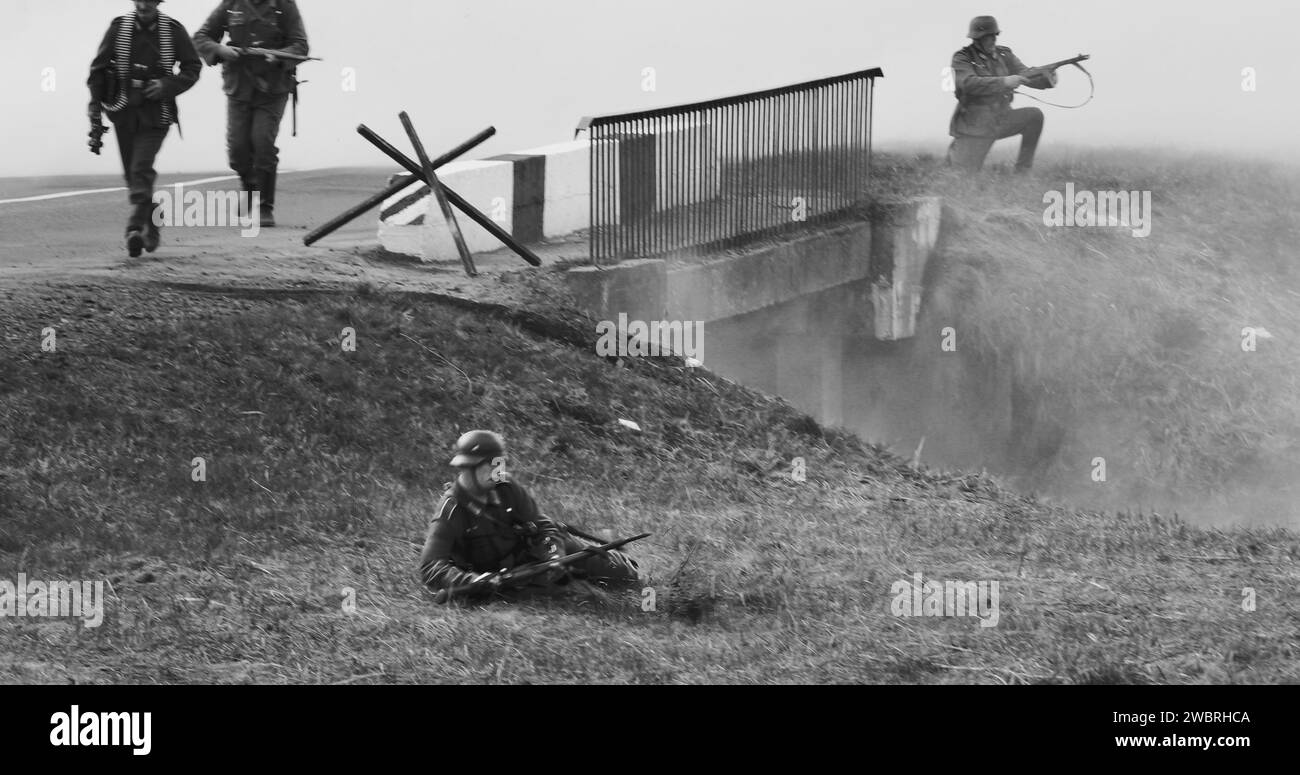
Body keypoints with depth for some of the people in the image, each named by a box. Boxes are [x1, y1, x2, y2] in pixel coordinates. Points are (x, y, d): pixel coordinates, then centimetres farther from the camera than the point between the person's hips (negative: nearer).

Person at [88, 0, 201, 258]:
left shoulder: (173, 30, -4)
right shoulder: (119, 27, -1)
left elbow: (193, 67, 5)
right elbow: (99, 67, 4)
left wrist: (169, 86, -13)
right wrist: (95, 106, -2)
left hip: (156, 112, -3)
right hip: (124, 110, 3)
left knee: (141, 169, -17)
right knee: (131, 172, 10)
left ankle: (135, 228, -21)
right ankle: (151, 221, 28)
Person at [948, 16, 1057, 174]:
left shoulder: (1004, 54, 4)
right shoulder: (962, 59, -10)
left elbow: (1027, 76, -3)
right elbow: (969, 84, -28)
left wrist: (1048, 78, -26)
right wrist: (1004, 82, -36)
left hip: (1001, 120, 5)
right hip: (974, 125, -5)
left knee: (1034, 115, -17)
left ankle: (1023, 170, -6)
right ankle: (955, 151, 27)